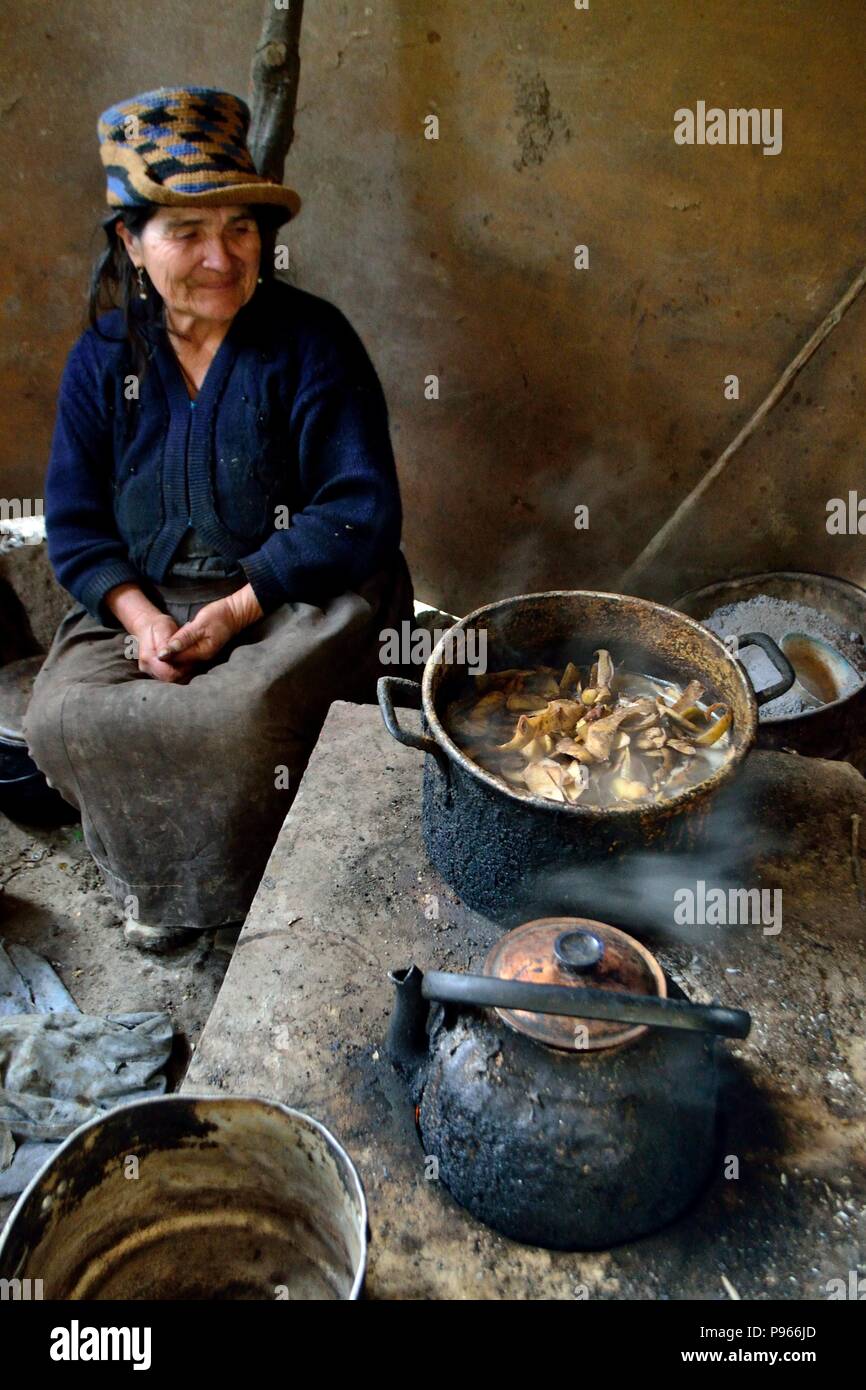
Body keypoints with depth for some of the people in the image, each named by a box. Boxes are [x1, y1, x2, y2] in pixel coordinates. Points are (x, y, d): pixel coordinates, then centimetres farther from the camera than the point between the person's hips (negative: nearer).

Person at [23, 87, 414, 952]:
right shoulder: (103, 360, 4)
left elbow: (359, 514, -14)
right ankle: (152, 877, 11)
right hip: (143, 598, 4)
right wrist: (141, 615, -14)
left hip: (301, 597, -4)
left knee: (234, 717, -31)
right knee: (60, 719, -19)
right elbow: (75, 523, 5)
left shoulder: (312, 342, -8)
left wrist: (239, 607, -20)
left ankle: (231, 892, 3)